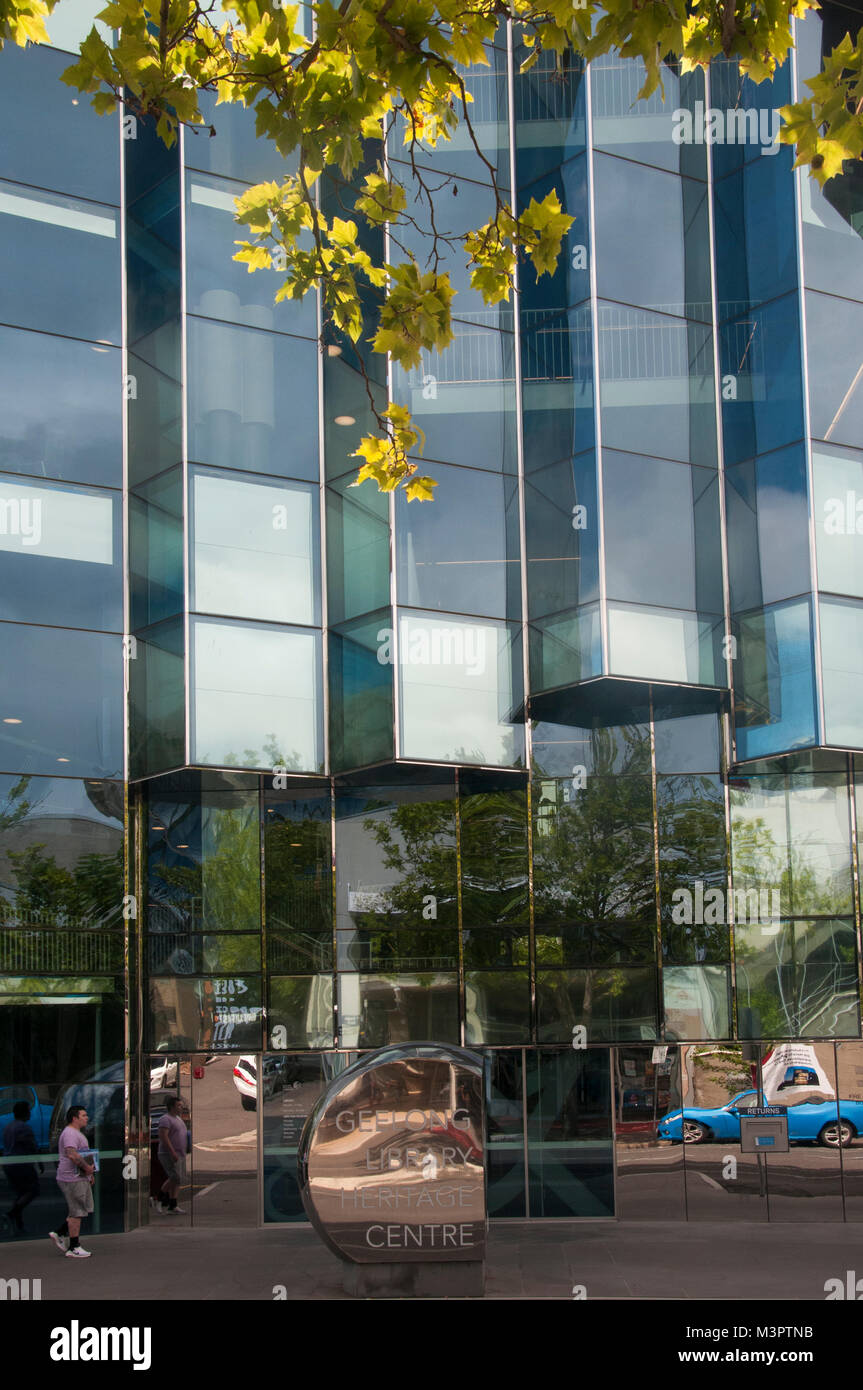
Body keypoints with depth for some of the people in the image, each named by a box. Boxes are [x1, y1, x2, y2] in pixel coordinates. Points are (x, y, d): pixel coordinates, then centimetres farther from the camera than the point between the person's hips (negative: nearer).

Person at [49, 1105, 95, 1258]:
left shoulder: (76, 1133, 19)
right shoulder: (70, 1133, -16)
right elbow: (72, 1155, -30)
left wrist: (89, 1171, 21)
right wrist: (87, 1167, -23)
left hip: (81, 1178, 11)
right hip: (72, 1179, -11)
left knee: (83, 1209, 14)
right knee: (77, 1212, -5)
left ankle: (59, 1234, 21)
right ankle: (73, 1248, 1)